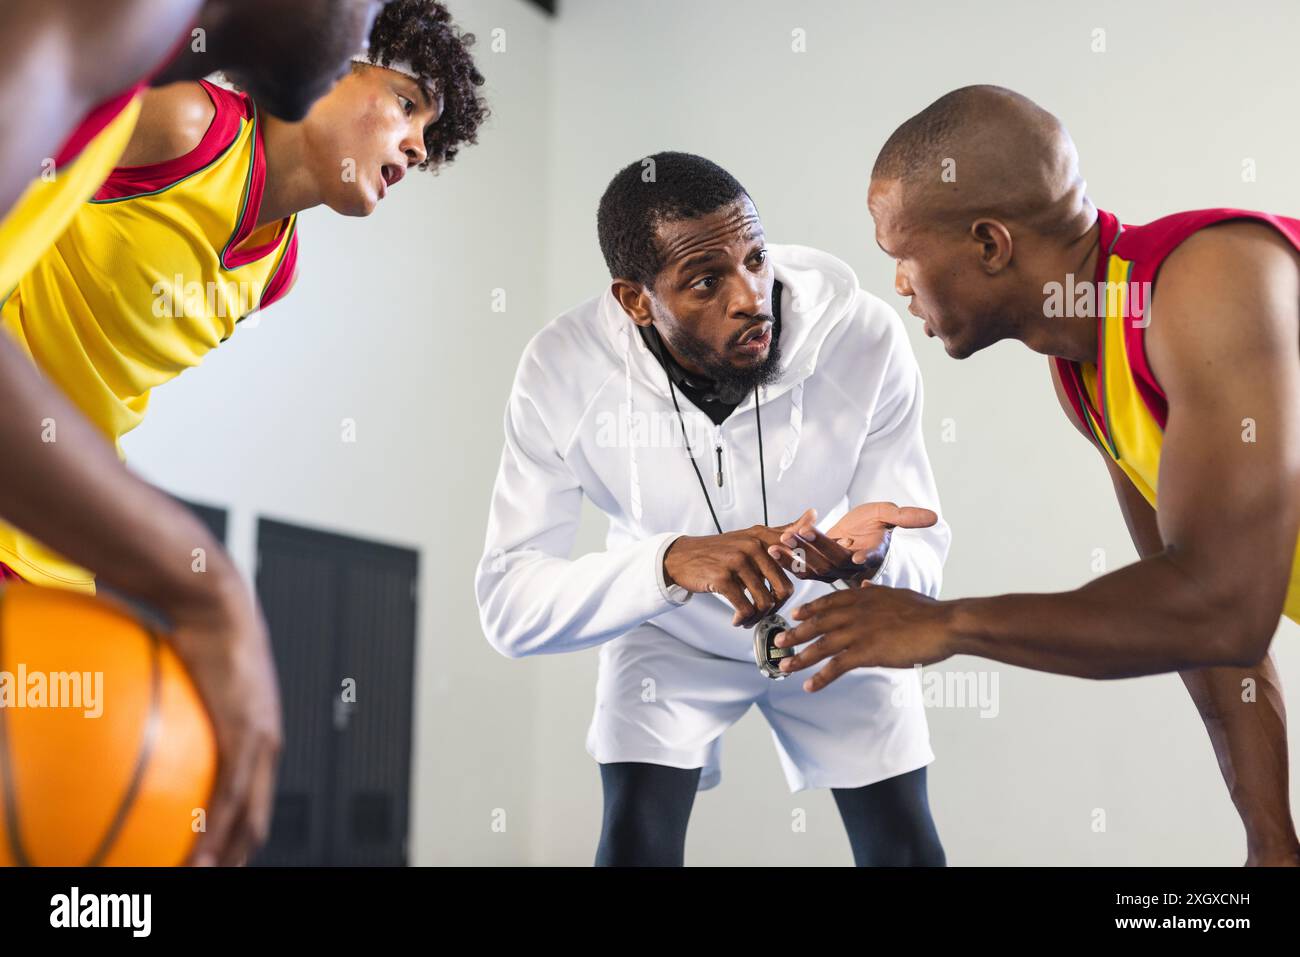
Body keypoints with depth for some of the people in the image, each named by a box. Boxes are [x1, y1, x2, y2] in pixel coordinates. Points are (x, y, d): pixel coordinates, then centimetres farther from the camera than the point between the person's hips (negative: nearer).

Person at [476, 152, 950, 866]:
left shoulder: (865, 336, -31)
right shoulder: (562, 368, -30)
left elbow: (923, 565, -22)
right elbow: (509, 605, -31)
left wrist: (875, 553, -47)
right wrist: (671, 561, -48)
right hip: (670, 629, 0)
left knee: (905, 846, -3)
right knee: (635, 840, -14)